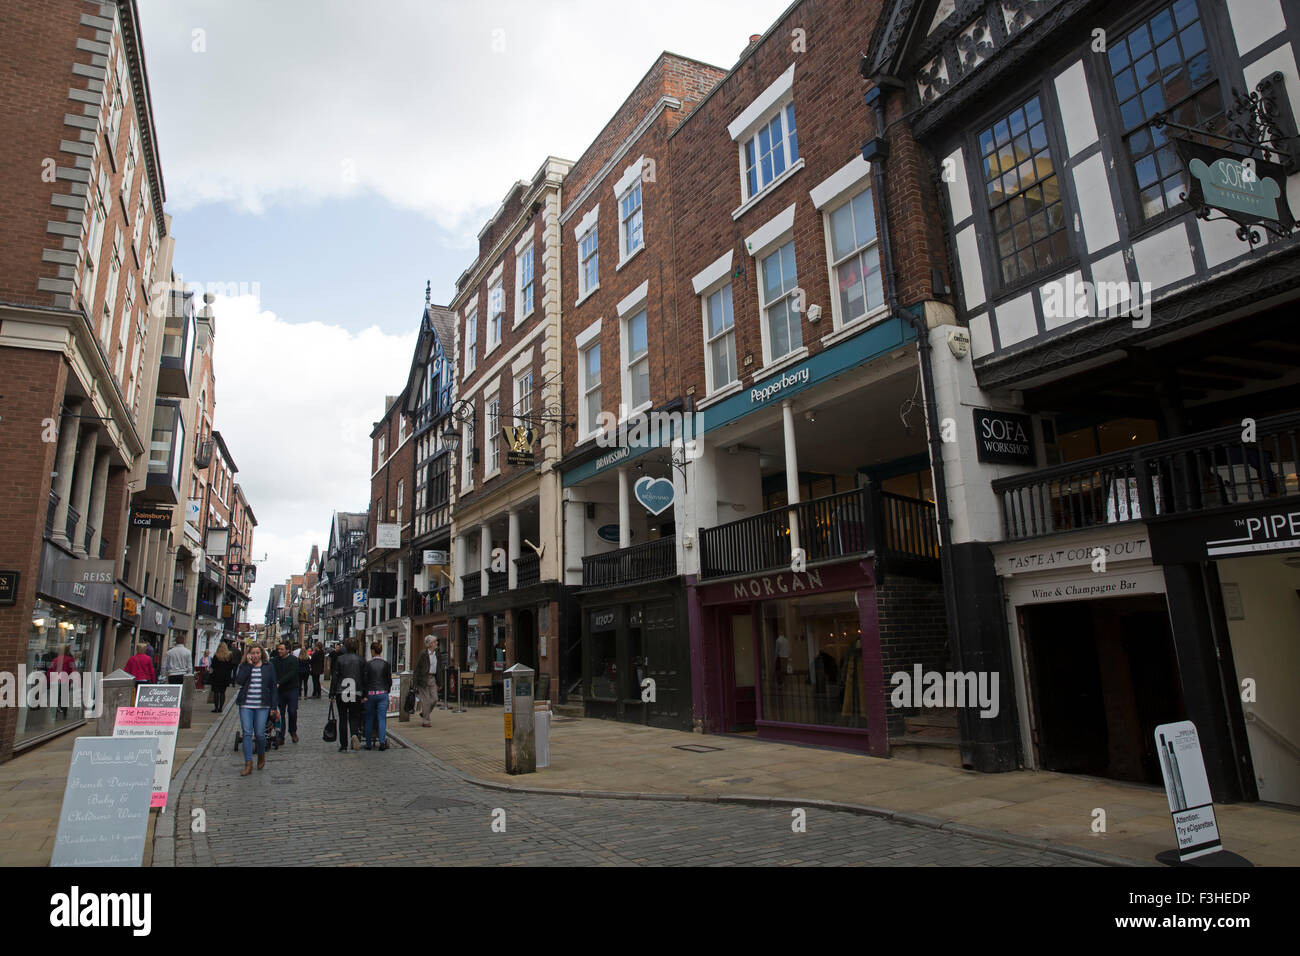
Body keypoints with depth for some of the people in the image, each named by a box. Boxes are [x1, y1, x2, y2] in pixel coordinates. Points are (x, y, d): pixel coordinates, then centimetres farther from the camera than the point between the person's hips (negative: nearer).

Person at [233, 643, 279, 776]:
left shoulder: (268, 668, 8)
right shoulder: (244, 666, 8)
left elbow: (273, 687, 8)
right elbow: (239, 681, -10)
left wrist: (274, 706, 2)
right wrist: (249, 664, -10)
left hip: (262, 706, -1)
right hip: (246, 705, 1)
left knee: (259, 734, -4)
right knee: (247, 733, -5)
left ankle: (261, 756, 25)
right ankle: (248, 764, 0)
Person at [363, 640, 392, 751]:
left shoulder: (368, 664, -7)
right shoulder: (386, 664, 0)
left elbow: (364, 680, -6)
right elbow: (390, 680, 4)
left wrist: (364, 695, 1)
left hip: (370, 694, -1)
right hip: (383, 694, 1)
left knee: (369, 719, 11)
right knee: (382, 718, 2)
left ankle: (369, 743, 17)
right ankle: (382, 741, -10)